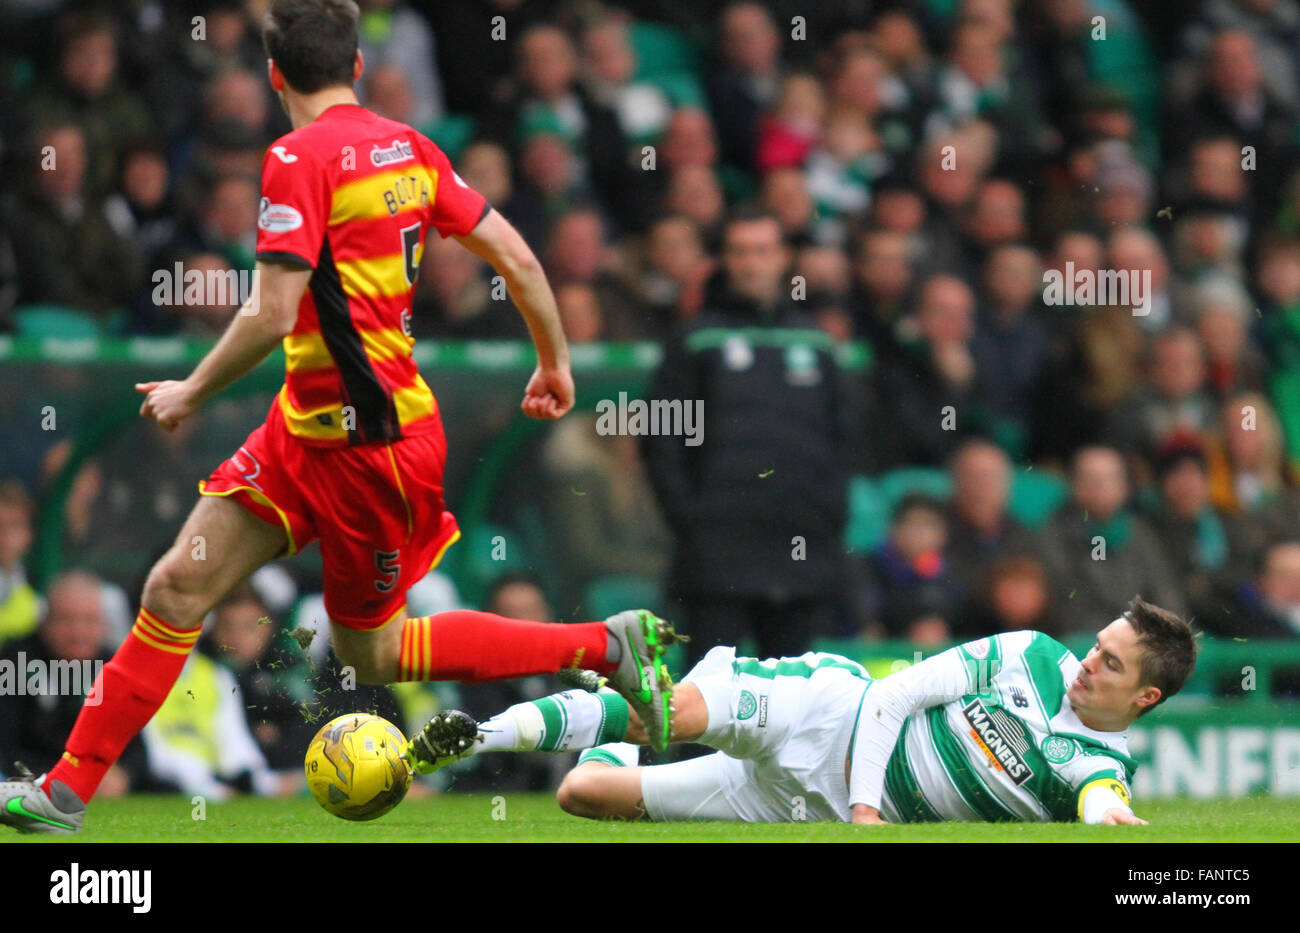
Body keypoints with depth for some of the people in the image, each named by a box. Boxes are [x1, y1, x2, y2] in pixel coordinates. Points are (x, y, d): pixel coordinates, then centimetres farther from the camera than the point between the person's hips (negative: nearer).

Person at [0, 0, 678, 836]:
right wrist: (555, 361, 23)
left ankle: (610, 647, 5)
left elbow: (273, 315, -22)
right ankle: (69, 789, 6)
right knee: (177, 588, 6)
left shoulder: (302, 158, -17)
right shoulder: (408, 149, 6)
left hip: (366, 445, -9)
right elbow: (517, 256, 9)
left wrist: (193, 392, -8)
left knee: (371, 653, 5)